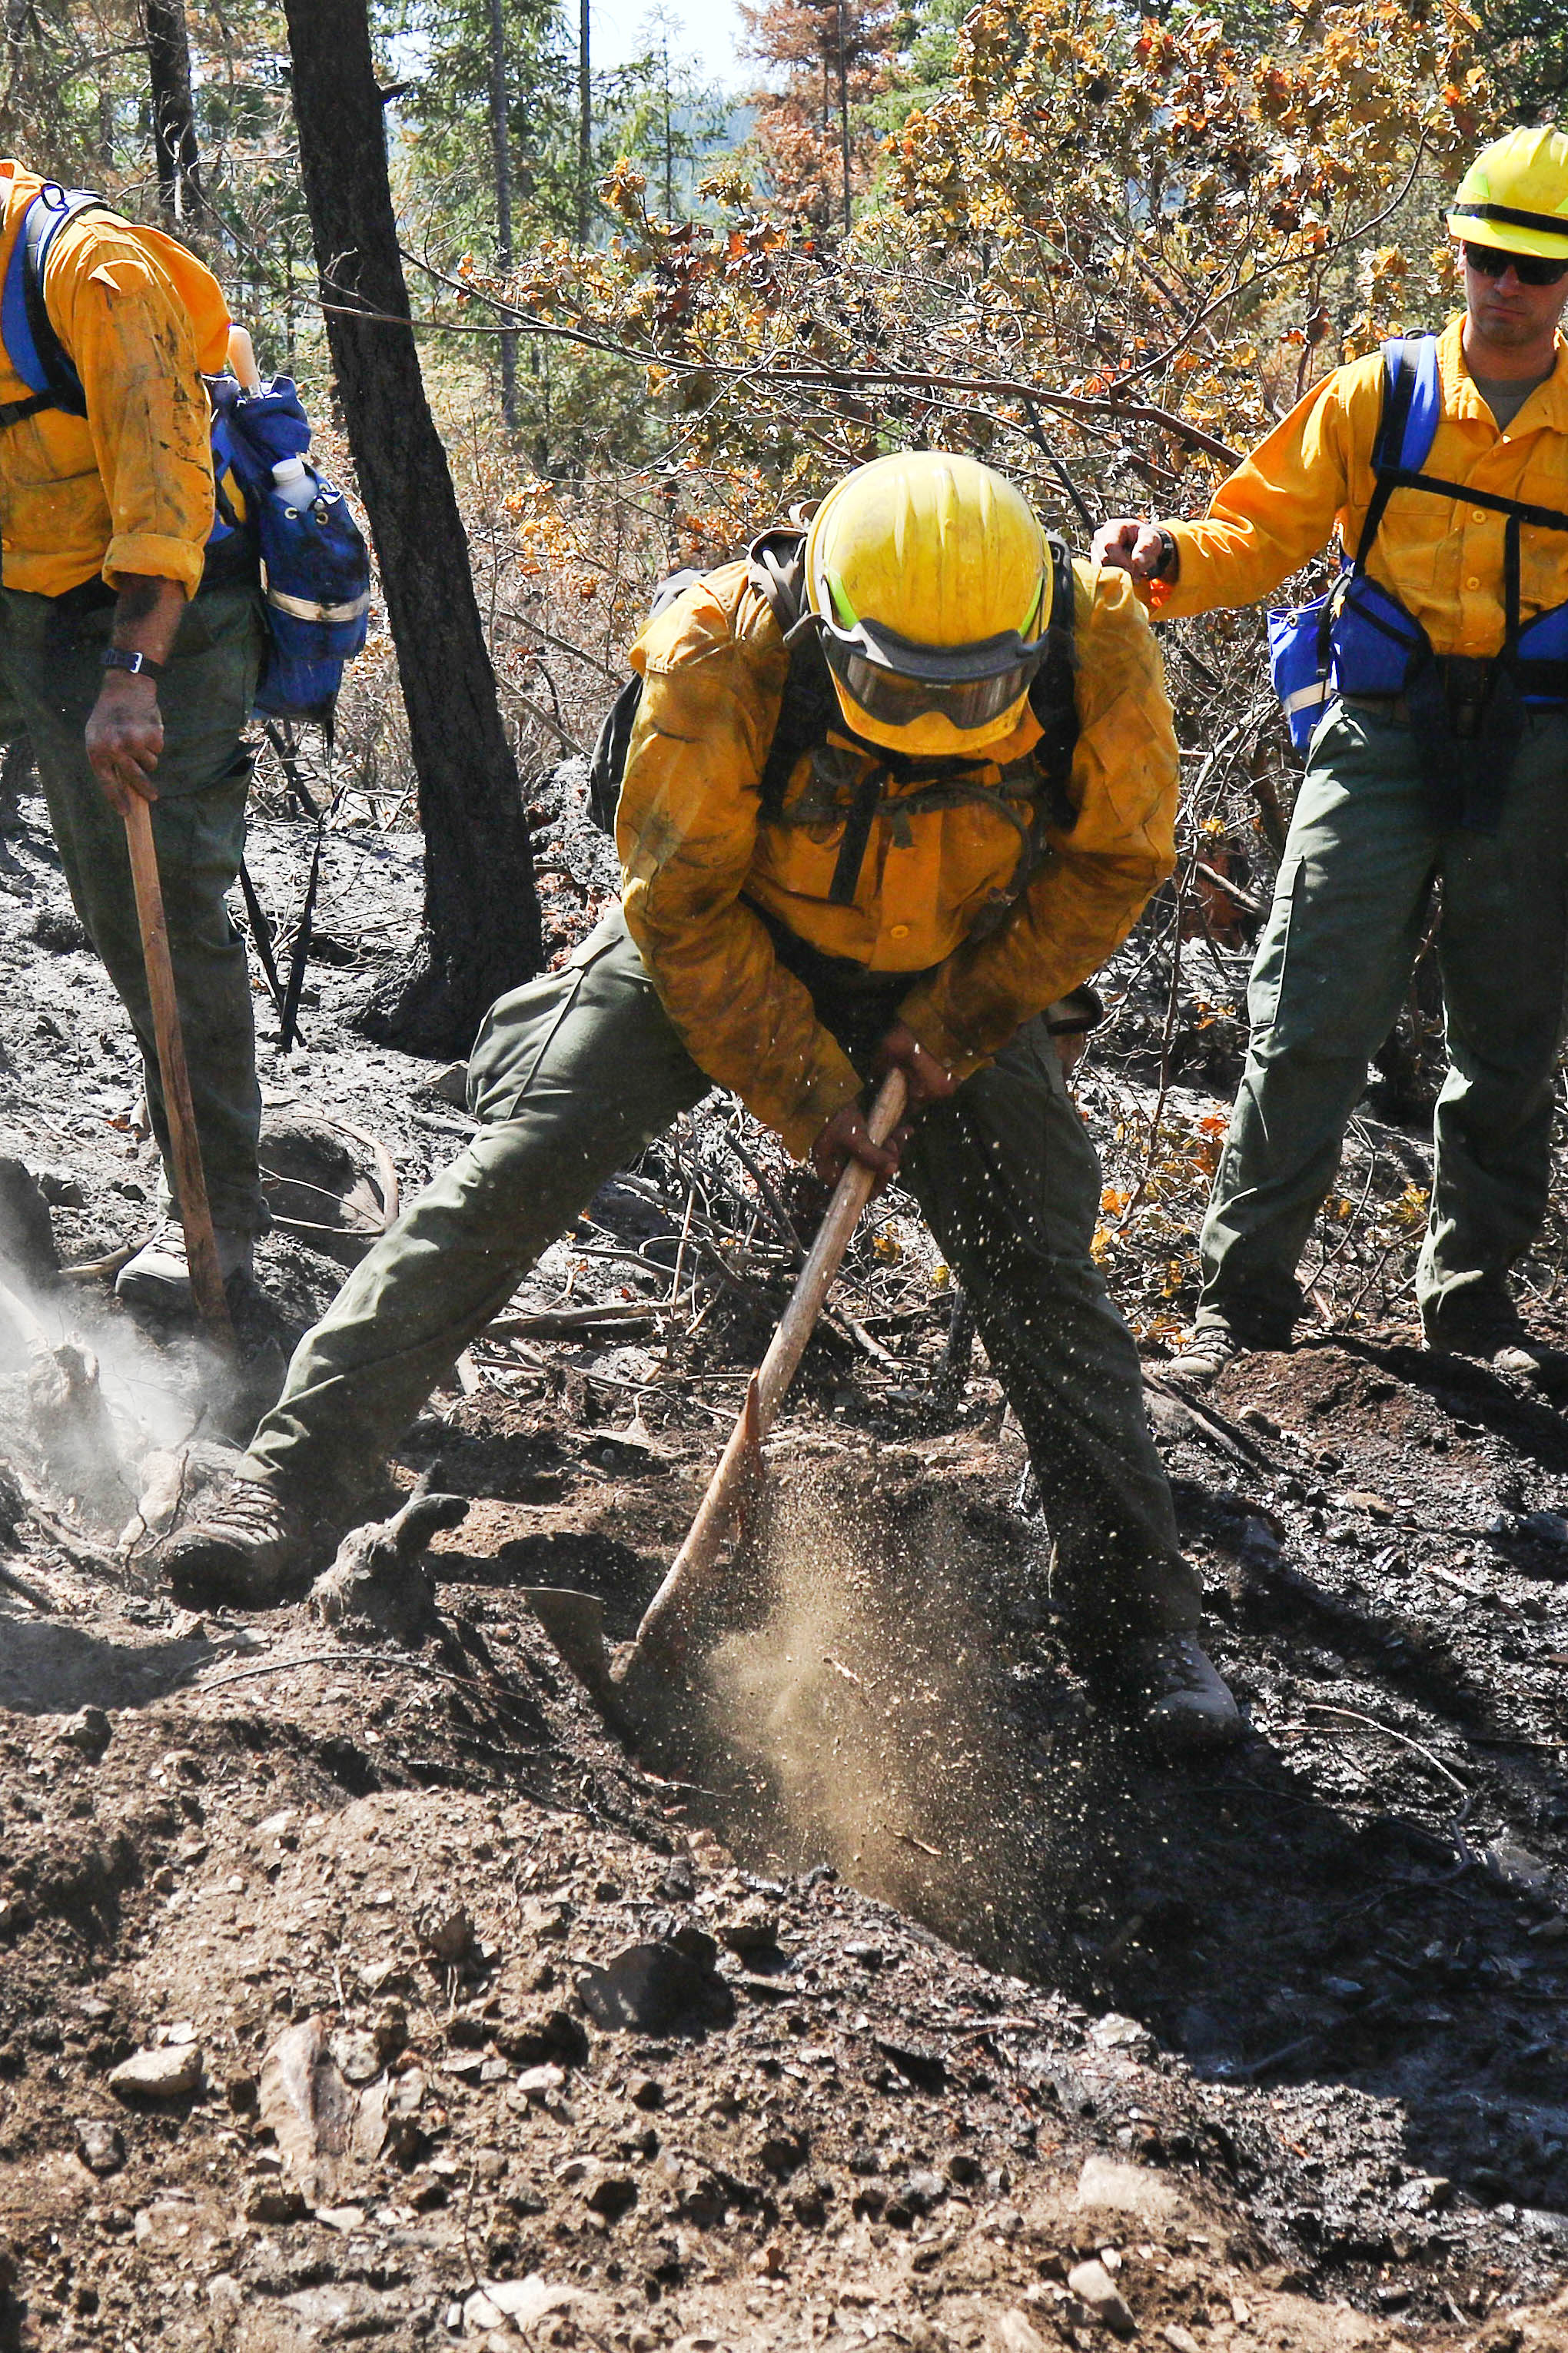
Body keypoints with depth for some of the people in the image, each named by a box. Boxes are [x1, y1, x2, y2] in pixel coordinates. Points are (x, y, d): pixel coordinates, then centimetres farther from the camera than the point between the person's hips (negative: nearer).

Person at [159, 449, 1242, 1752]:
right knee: (518, 1167, -13)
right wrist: (803, 1088, -19)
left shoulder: (1095, 645, -27)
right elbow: (681, 903, -20)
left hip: (949, 975, 2)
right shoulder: (724, 655, -33)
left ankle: (1136, 1607, 11)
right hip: (721, 940, -1)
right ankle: (296, 1467, -6)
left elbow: (1114, 861, -9)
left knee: (1043, 1274, -2)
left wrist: (956, 1022, -14)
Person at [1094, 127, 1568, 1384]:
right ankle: (1243, 1291, 3)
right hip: (1383, 732, -1)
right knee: (1312, 1023, -7)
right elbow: (1263, 527, 2)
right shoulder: (1375, 398, 2)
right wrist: (1171, 557, -18)